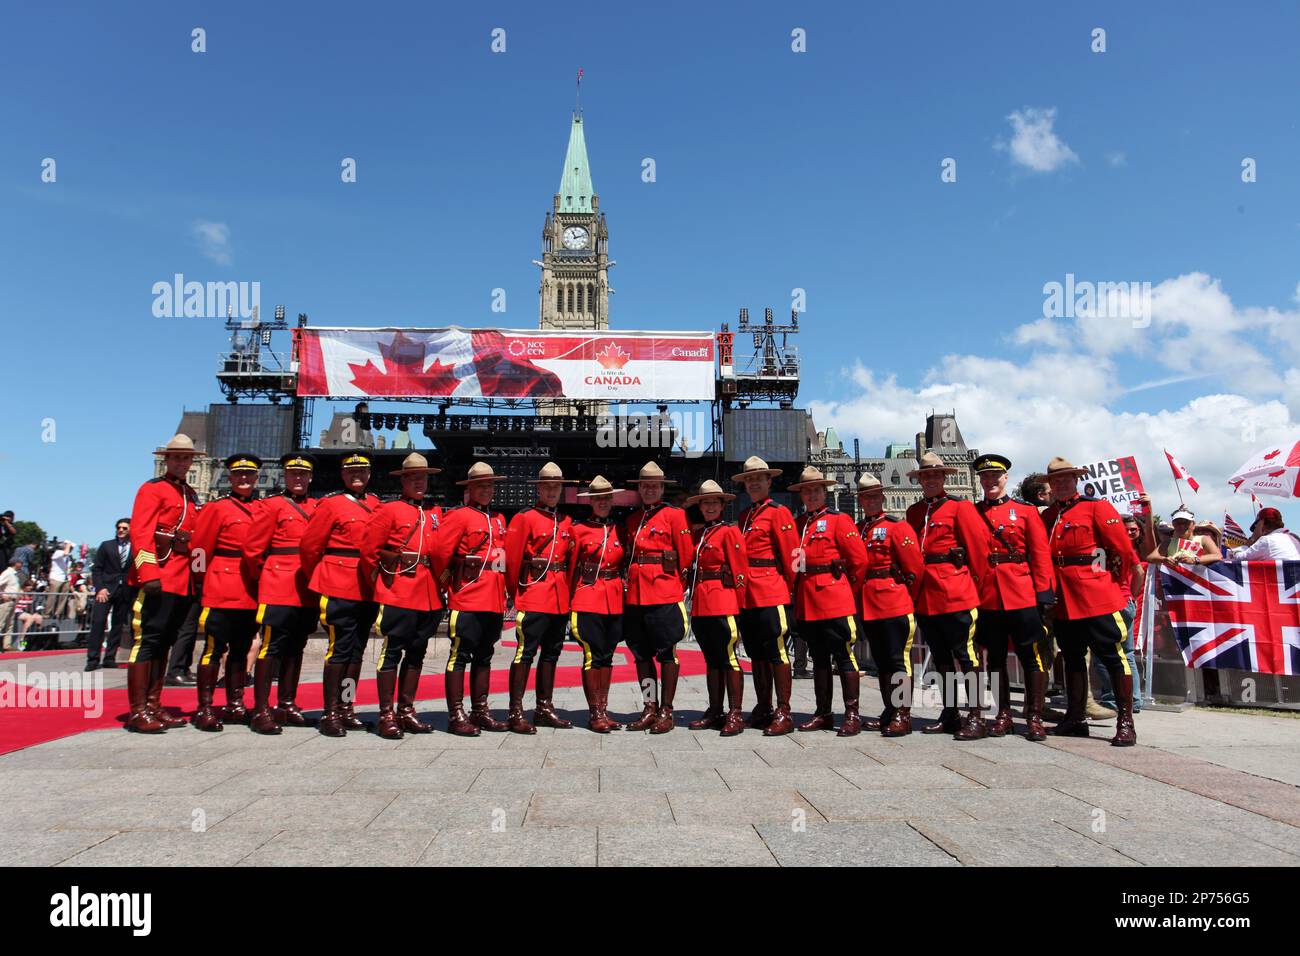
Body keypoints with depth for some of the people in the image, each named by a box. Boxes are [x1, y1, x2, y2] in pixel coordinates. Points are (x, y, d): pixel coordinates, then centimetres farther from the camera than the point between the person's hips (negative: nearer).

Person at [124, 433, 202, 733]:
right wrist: (148, 574, -21)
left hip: (183, 582, 7)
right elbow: (140, 533, -12)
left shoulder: (190, 495, 19)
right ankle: (138, 712, -2)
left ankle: (153, 706, 17)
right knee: (146, 641, -5)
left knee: (163, 643, 11)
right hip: (157, 579, -7)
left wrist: (197, 577, 14)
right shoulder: (153, 489, -2)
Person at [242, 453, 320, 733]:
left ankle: (287, 706, 20)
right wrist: (269, 577, 6)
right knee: (272, 646, -4)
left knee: (295, 648, 11)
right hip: (279, 590, -5)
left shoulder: (317, 507, 14)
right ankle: (261, 711, 1)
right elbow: (253, 549, -1)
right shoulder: (271, 505, 0)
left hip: (308, 592, 5)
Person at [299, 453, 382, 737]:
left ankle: (347, 709, 20)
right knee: (339, 649, -4)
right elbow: (309, 546, -2)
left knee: (356, 651, 10)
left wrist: (376, 579, 14)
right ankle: (329, 714, 5)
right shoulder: (330, 503, -4)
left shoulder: (376, 505, 12)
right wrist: (320, 581, 7)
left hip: (368, 592, 5)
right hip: (339, 590, -5)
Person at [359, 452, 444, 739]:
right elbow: (368, 550, -5)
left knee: (416, 652, 11)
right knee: (392, 651, -2)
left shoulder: (436, 514, 14)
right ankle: (386, 715, 5)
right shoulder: (389, 510, -2)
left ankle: (406, 710, 21)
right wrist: (380, 581, -1)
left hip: (430, 596, 6)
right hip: (398, 594, -6)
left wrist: (438, 583, 10)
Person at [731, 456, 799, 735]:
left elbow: (791, 555, -8)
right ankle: (763, 710, 22)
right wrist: (740, 587, 11)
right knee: (756, 653, 12)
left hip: (772, 594, -7)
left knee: (777, 652, -4)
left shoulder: (779, 513, -5)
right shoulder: (743, 516, 16)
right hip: (746, 595, 7)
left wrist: (792, 589, -6)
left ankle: (783, 714, 2)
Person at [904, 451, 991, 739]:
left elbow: (979, 547, -6)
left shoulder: (960, 508, -3)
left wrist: (976, 585, -4)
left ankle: (975, 718, 5)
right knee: (941, 657, 12)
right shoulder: (913, 512, 14)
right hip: (925, 597, 6)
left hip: (956, 593, -6)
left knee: (965, 654, -2)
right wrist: (916, 585, 8)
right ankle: (949, 715, 21)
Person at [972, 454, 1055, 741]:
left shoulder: (1026, 510, 4)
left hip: (1023, 595, -2)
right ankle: (1004, 715, 20)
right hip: (986, 596, 2)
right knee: (994, 657, 9)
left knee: (1032, 655, 1)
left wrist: (1043, 593, -7)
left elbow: (1040, 554, 0)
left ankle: (1034, 717, 11)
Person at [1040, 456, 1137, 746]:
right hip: (1063, 599, 6)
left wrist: (1114, 582, 2)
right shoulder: (1047, 516, 13)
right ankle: (1075, 718, 21)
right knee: (1072, 657, 12)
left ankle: (1126, 722, 5)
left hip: (1097, 596, -6)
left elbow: (1124, 550, -6)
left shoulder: (1096, 507, -3)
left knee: (1113, 655, -2)